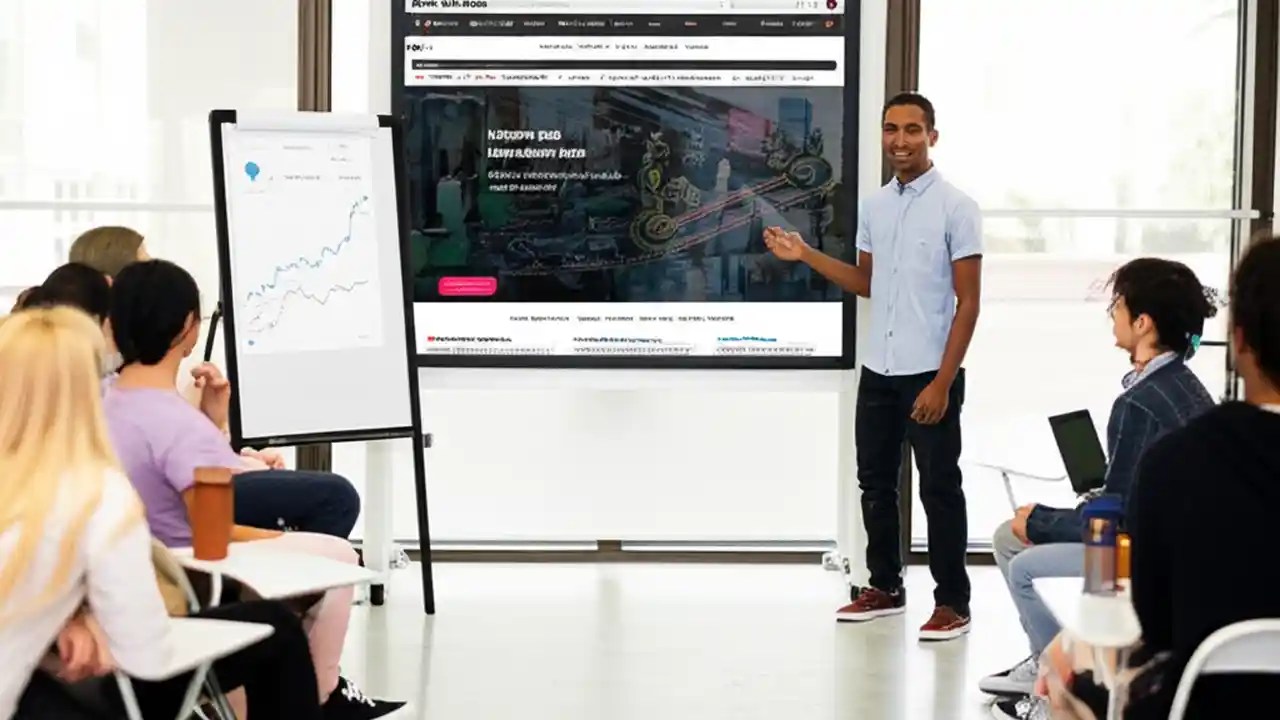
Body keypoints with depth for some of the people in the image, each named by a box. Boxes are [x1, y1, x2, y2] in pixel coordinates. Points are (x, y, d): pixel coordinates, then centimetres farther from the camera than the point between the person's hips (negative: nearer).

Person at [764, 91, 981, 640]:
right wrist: (805, 255, 7)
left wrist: (942, 383, -17)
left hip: (930, 374, -6)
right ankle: (884, 587, 27)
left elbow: (968, 302, -12)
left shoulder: (956, 208, -10)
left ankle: (952, 603, 11)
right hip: (877, 370, 6)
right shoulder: (873, 207, 8)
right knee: (875, 482, 13)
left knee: (938, 489, 1)